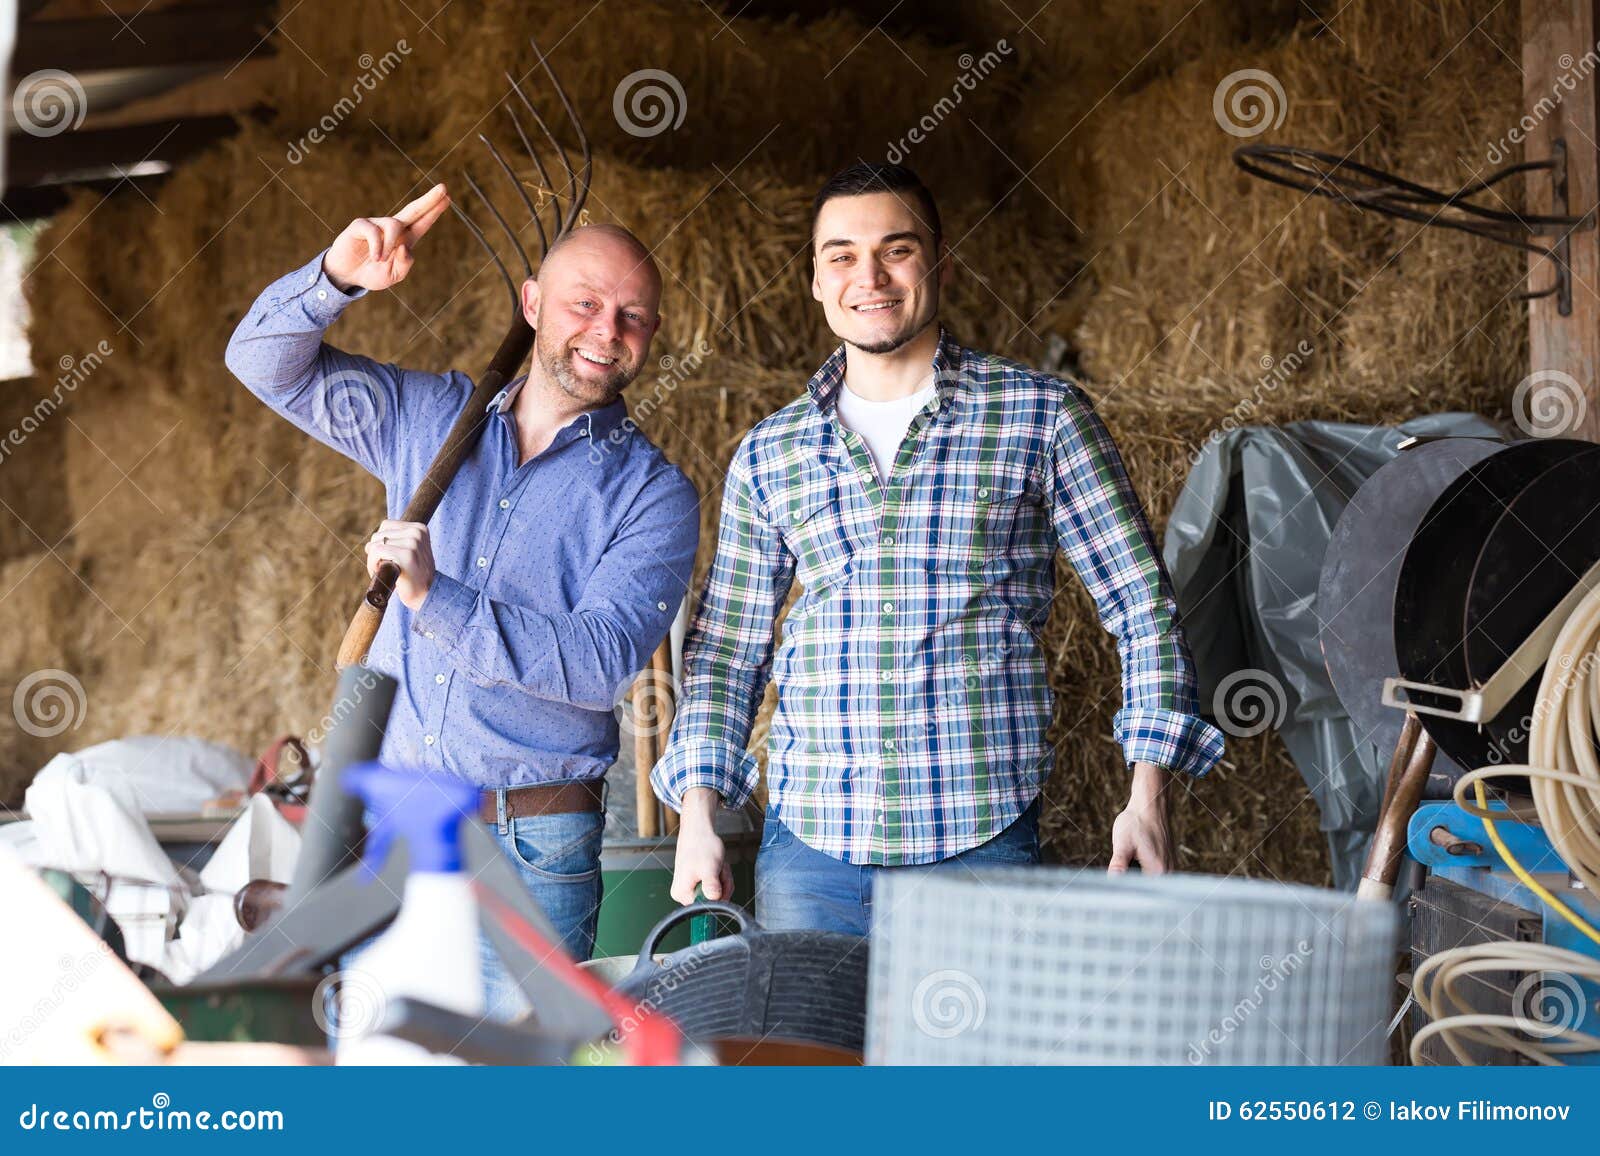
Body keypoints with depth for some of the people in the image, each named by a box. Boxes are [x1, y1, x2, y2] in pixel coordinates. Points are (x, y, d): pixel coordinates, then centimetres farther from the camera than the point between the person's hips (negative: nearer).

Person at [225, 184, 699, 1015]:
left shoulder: (652, 494, -4)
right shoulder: (431, 417, 9)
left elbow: (604, 663, -17)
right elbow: (265, 362, 11)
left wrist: (434, 599, -25)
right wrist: (337, 277, -10)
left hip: (529, 853, -3)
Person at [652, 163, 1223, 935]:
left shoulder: (1042, 416, 2)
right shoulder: (767, 456, 10)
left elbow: (1142, 608, 3)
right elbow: (725, 652, 15)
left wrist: (1148, 793, -5)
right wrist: (698, 816, 5)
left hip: (985, 843, -2)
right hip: (808, 848, 2)